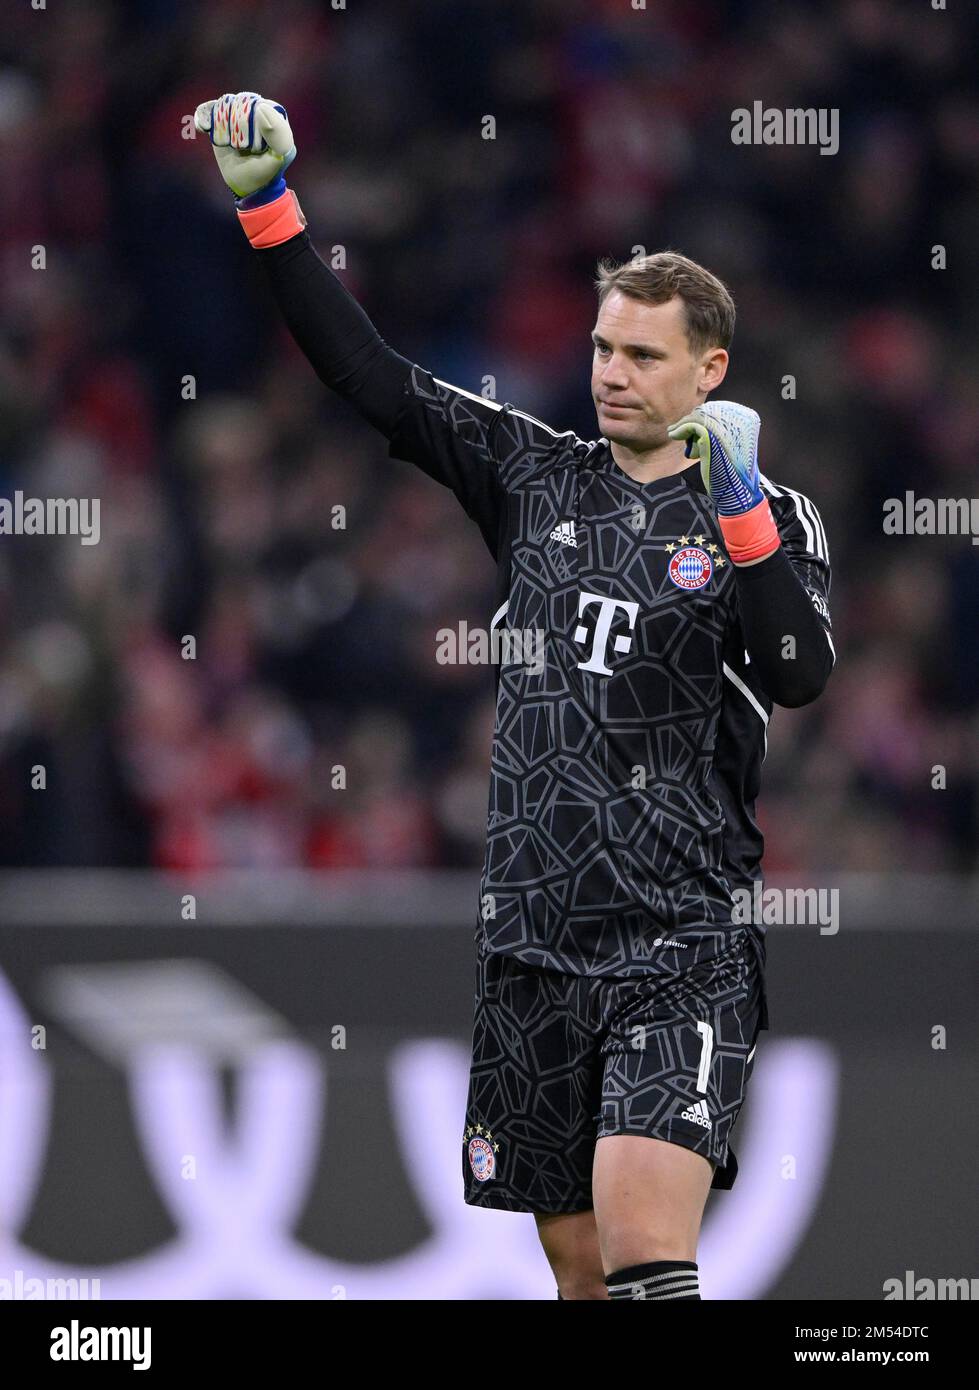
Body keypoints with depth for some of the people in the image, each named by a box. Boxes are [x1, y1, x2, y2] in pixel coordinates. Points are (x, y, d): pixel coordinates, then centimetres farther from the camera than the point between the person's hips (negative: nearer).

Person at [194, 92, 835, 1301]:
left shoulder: (769, 517, 2)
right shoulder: (534, 474, 12)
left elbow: (798, 676, -13)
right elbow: (372, 378, 10)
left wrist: (742, 515, -23)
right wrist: (267, 208, 4)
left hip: (683, 948, -4)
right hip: (532, 943, 4)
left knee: (644, 1252, -22)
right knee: (577, 1265, 8)